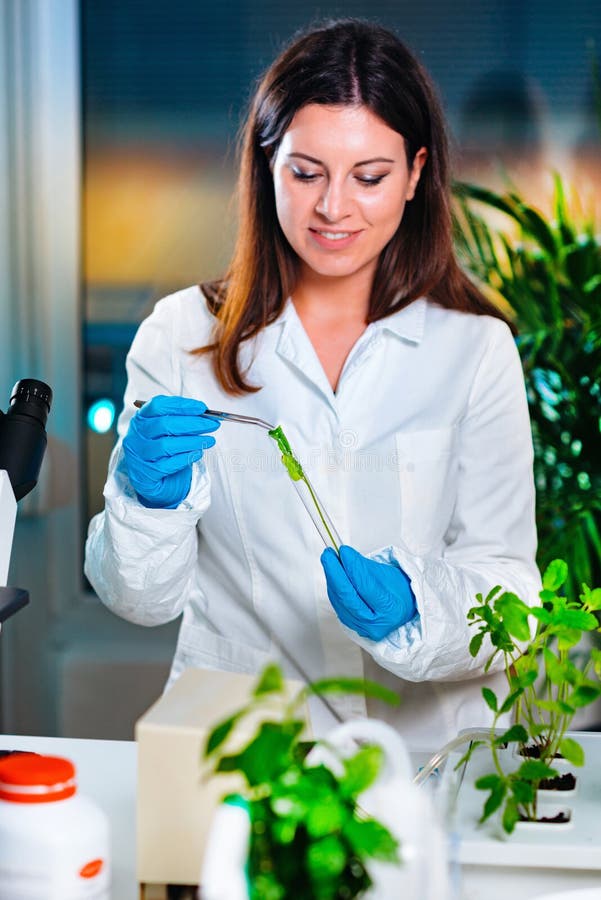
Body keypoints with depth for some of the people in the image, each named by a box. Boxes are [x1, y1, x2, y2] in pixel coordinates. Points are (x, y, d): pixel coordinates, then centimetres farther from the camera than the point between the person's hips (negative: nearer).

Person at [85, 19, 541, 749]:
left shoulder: (475, 348, 4)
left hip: (429, 745, 0)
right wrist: (148, 501, -15)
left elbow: (505, 586, -1)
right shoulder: (181, 336, 4)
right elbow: (143, 600, 4)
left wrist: (413, 610, -20)